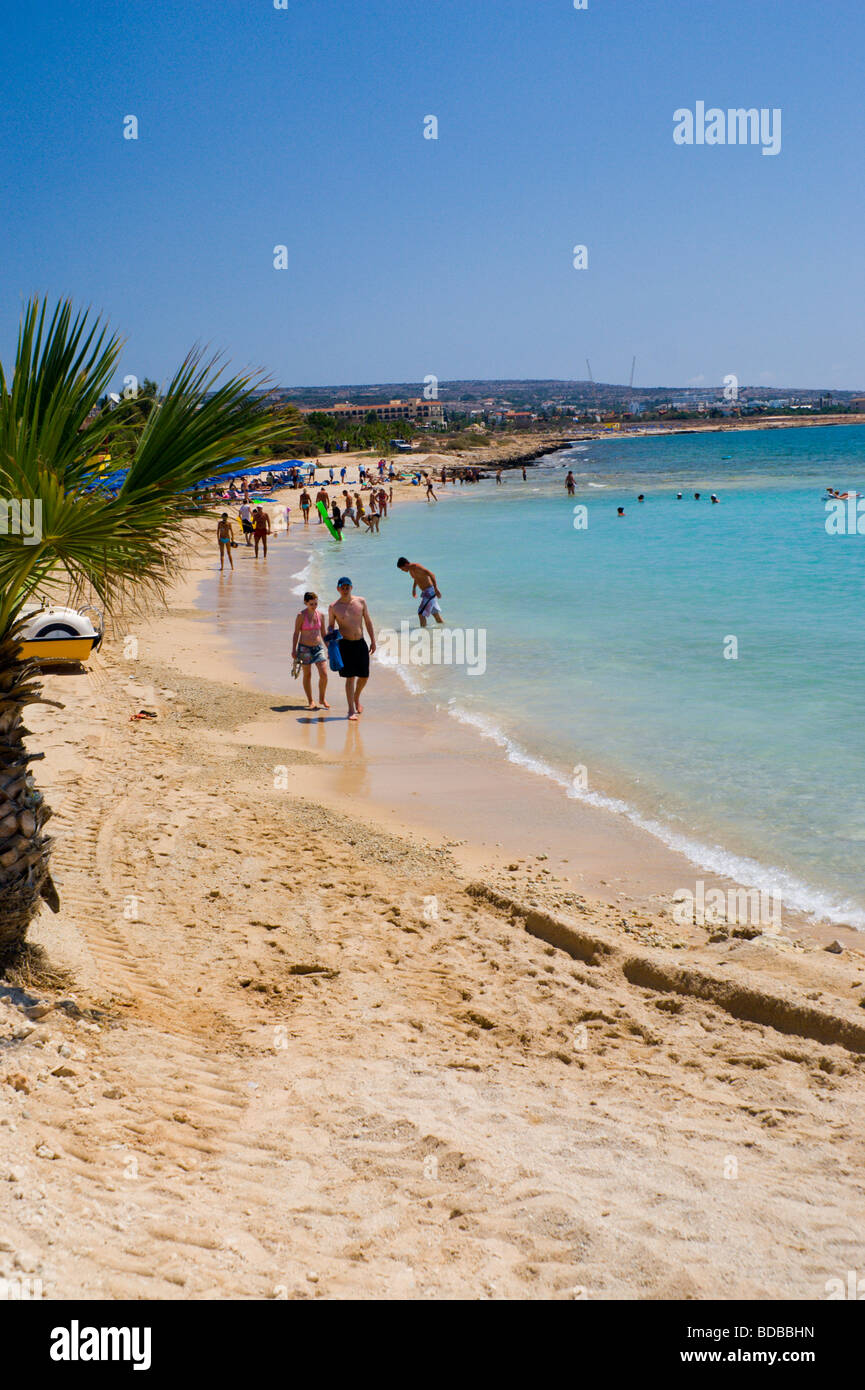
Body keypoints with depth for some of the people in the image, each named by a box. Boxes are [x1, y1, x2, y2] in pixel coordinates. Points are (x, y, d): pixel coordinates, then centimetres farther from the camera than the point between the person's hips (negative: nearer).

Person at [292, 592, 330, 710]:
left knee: (324, 674, -8)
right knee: (307, 675, 4)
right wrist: (294, 650, -8)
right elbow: (296, 633, -5)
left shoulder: (320, 615, 4)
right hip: (305, 648, -3)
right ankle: (310, 702, 15)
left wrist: (328, 647, 15)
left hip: (319, 647, 3)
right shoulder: (301, 615, -8)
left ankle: (322, 699, 12)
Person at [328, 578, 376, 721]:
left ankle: (356, 698, 36)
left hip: (361, 643, 3)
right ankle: (351, 710, 0)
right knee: (350, 677, -6)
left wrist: (373, 640, 7)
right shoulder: (334, 607, -4)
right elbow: (331, 626, 5)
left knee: (364, 676, 7)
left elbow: (368, 621, 9)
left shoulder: (361, 601, 2)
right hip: (345, 645, -3)